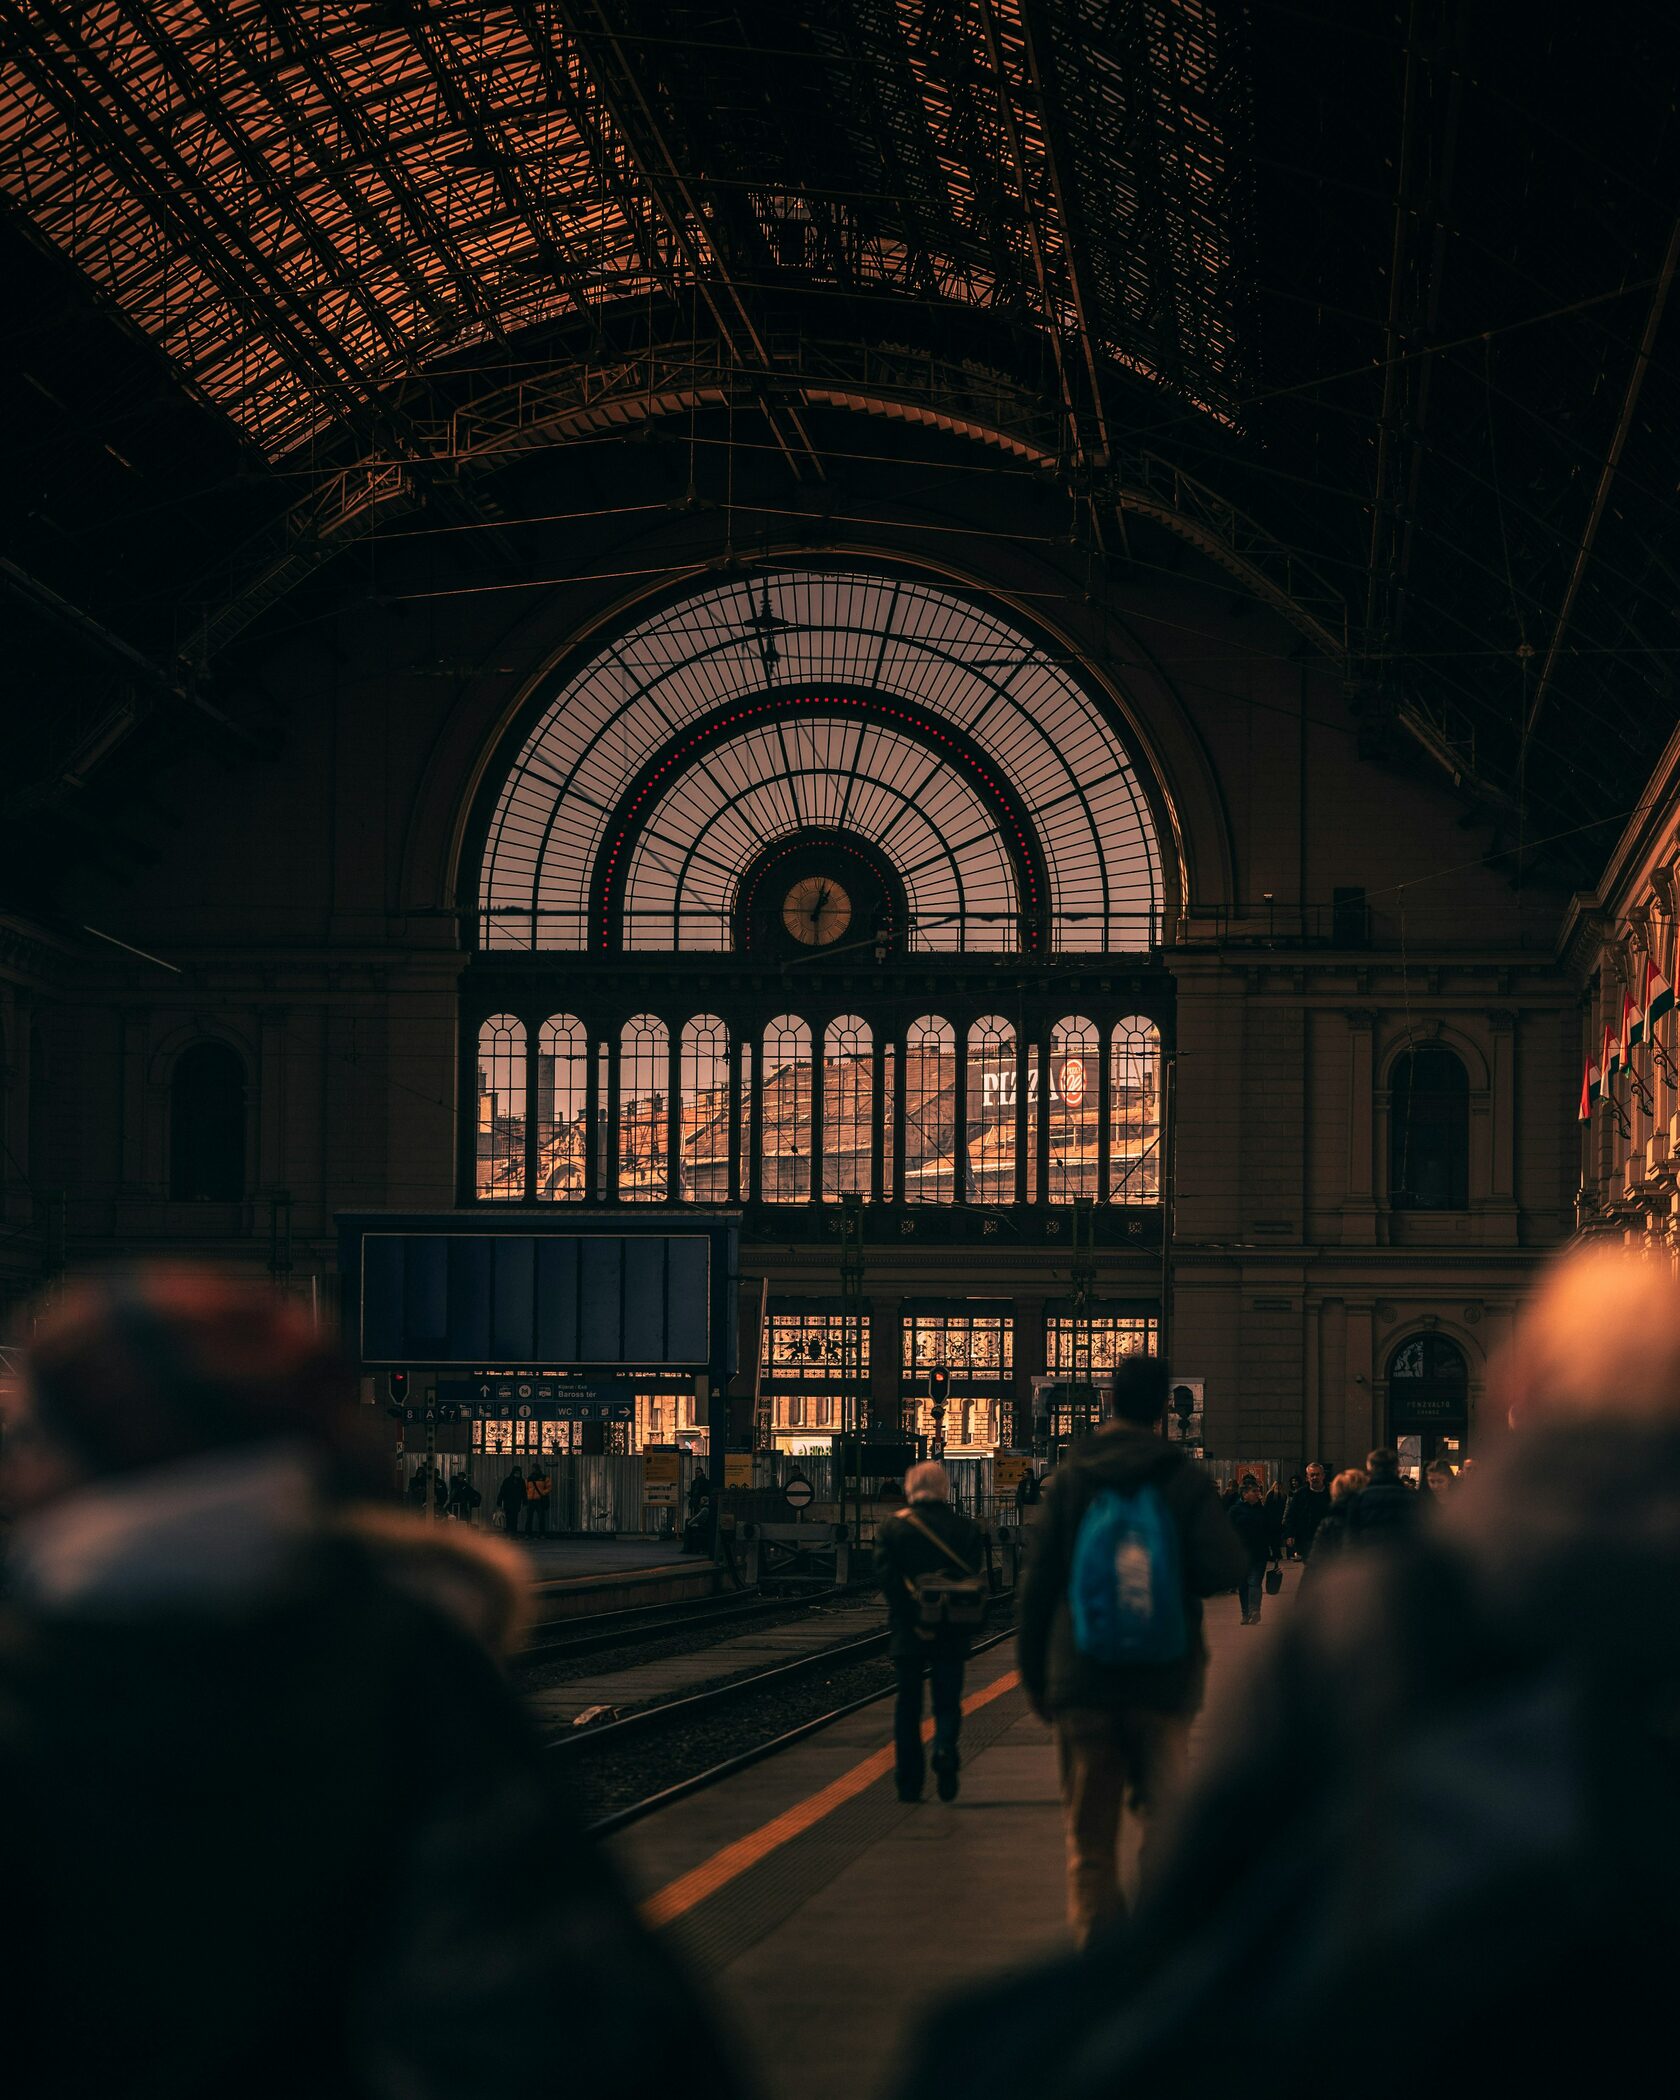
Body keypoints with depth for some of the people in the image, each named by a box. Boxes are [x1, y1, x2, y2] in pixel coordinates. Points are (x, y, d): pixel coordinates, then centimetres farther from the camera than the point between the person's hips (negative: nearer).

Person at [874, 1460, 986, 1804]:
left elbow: (888, 1581, -11)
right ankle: (945, 1750, -21)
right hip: (952, 1634, 0)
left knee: (907, 1707, 10)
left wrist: (913, 1622, -12)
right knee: (947, 1702, 8)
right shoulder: (967, 1528, 0)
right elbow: (976, 1578, -5)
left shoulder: (892, 1528, -3)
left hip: (907, 1633, 0)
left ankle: (909, 1784, 11)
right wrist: (965, 1626, 0)